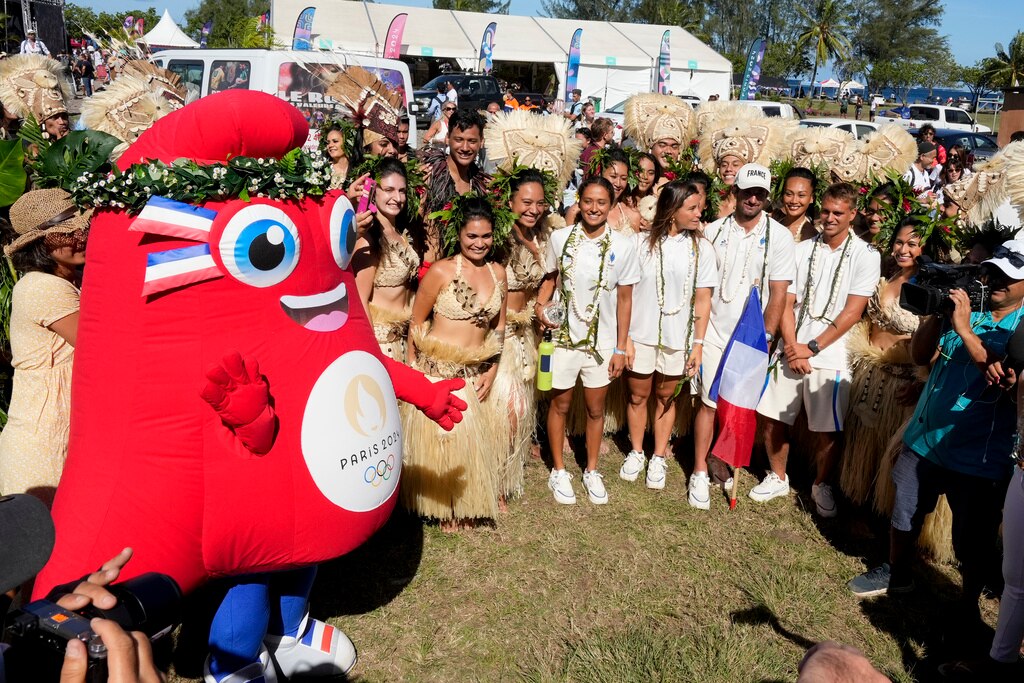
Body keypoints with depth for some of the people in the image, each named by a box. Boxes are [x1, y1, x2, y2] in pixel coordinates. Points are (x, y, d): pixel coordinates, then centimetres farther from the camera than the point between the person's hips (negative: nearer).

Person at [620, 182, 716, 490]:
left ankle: (659, 458, 29)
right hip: (641, 335, -1)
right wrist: (624, 338, -8)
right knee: (638, 396, 13)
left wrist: (698, 343, -3)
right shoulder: (641, 242, -7)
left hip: (678, 338, 1)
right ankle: (636, 452, 33)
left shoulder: (702, 248, -2)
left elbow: (703, 300, 0)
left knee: (666, 398, 13)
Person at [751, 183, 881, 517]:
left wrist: (811, 348, -11)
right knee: (773, 419, 6)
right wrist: (792, 347, -9)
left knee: (829, 431, 3)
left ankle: (821, 485, 28)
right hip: (790, 351, 3)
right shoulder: (802, 249, 6)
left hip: (829, 355, -3)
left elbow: (852, 312, -8)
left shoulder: (865, 256, -3)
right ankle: (778, 478, 28)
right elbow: (786, 304, 3)